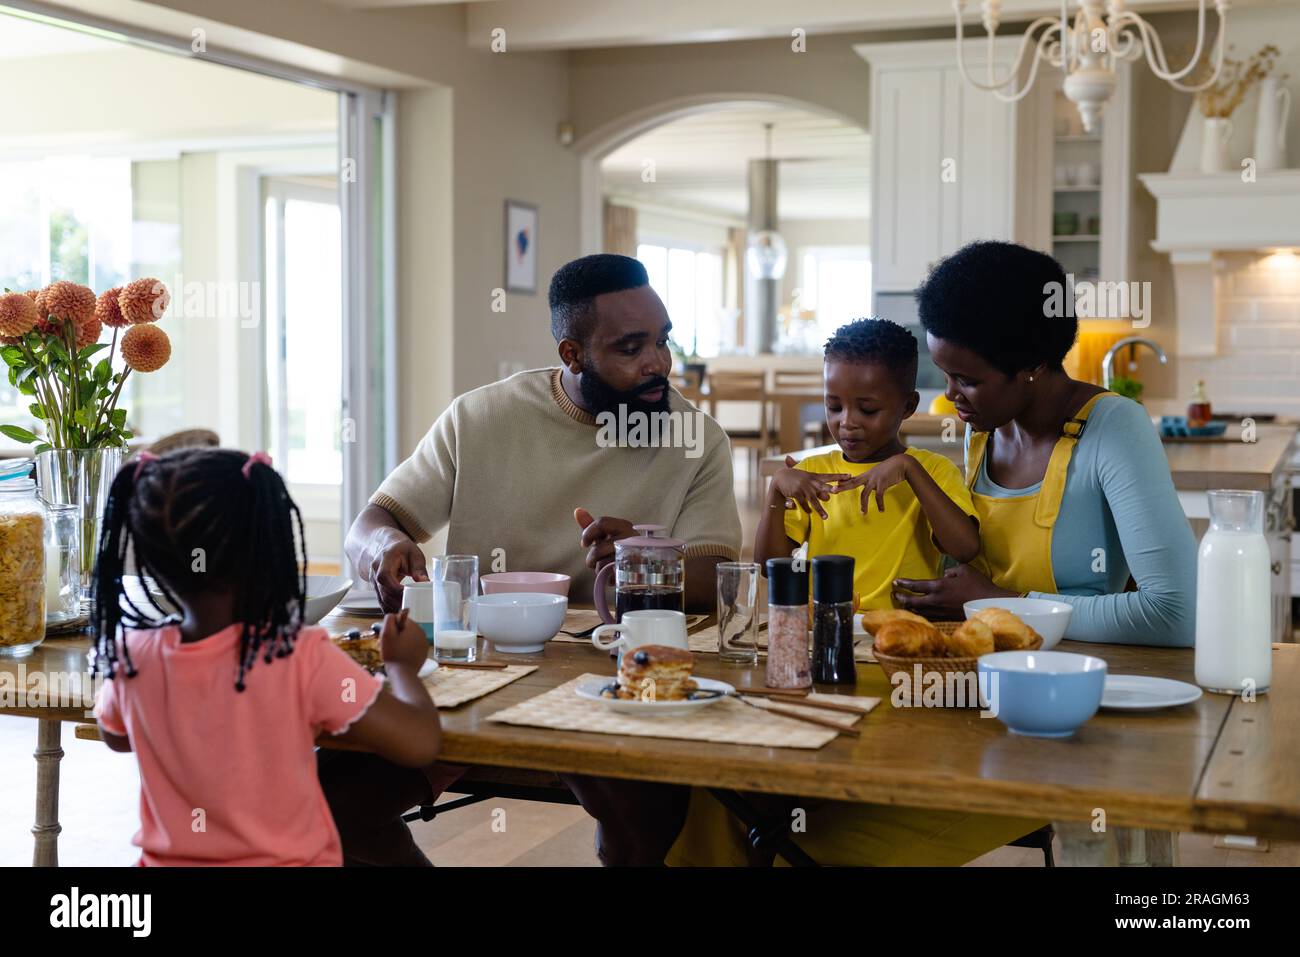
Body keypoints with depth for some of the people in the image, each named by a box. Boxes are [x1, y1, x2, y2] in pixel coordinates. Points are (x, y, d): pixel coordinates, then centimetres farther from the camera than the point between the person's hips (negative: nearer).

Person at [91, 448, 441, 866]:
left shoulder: (131, 658, -11)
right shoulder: (302, 658, -24)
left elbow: (116, 737, 13)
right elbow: (421, 742, -17)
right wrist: (402, 664, 1)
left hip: (168, 857, 4)